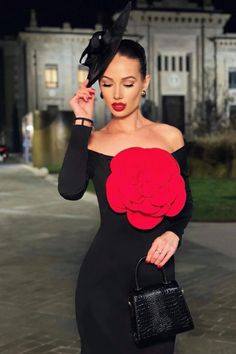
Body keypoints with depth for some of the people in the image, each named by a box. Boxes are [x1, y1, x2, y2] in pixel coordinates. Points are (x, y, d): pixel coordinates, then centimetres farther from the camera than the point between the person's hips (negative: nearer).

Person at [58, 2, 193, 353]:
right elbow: (70, 190, -21)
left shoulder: (170, 137, 1)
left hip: (156, 271, 1)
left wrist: (174, 234, -11)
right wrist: (83, 122, -15)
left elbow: (184, 200, 9)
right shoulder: (91, 141, -2)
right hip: (104, 272, -1)